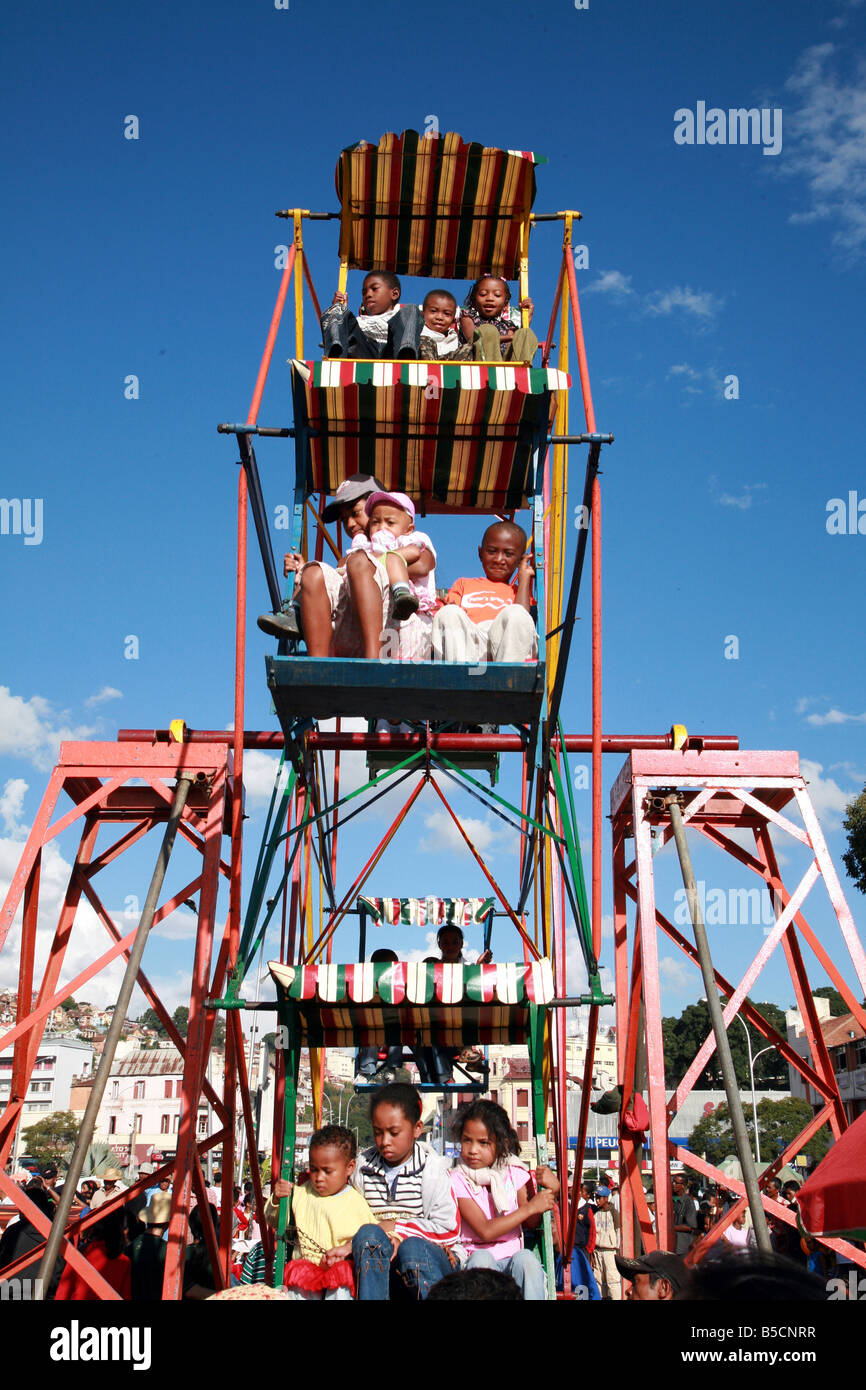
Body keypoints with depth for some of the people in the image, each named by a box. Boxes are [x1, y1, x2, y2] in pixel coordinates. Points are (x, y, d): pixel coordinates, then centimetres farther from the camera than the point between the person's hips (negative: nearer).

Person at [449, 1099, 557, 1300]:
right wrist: (530, 1207, -15)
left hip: (512, 1257, 2)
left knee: (525, 1258, -30)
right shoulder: (458, 1180, -7)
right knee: (481, 1257, -35)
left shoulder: (513, 1172, 6)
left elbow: (530, 1223, 7)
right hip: (476, 1262, -2)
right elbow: (485, 1231, -16)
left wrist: (550, 1191, -9)